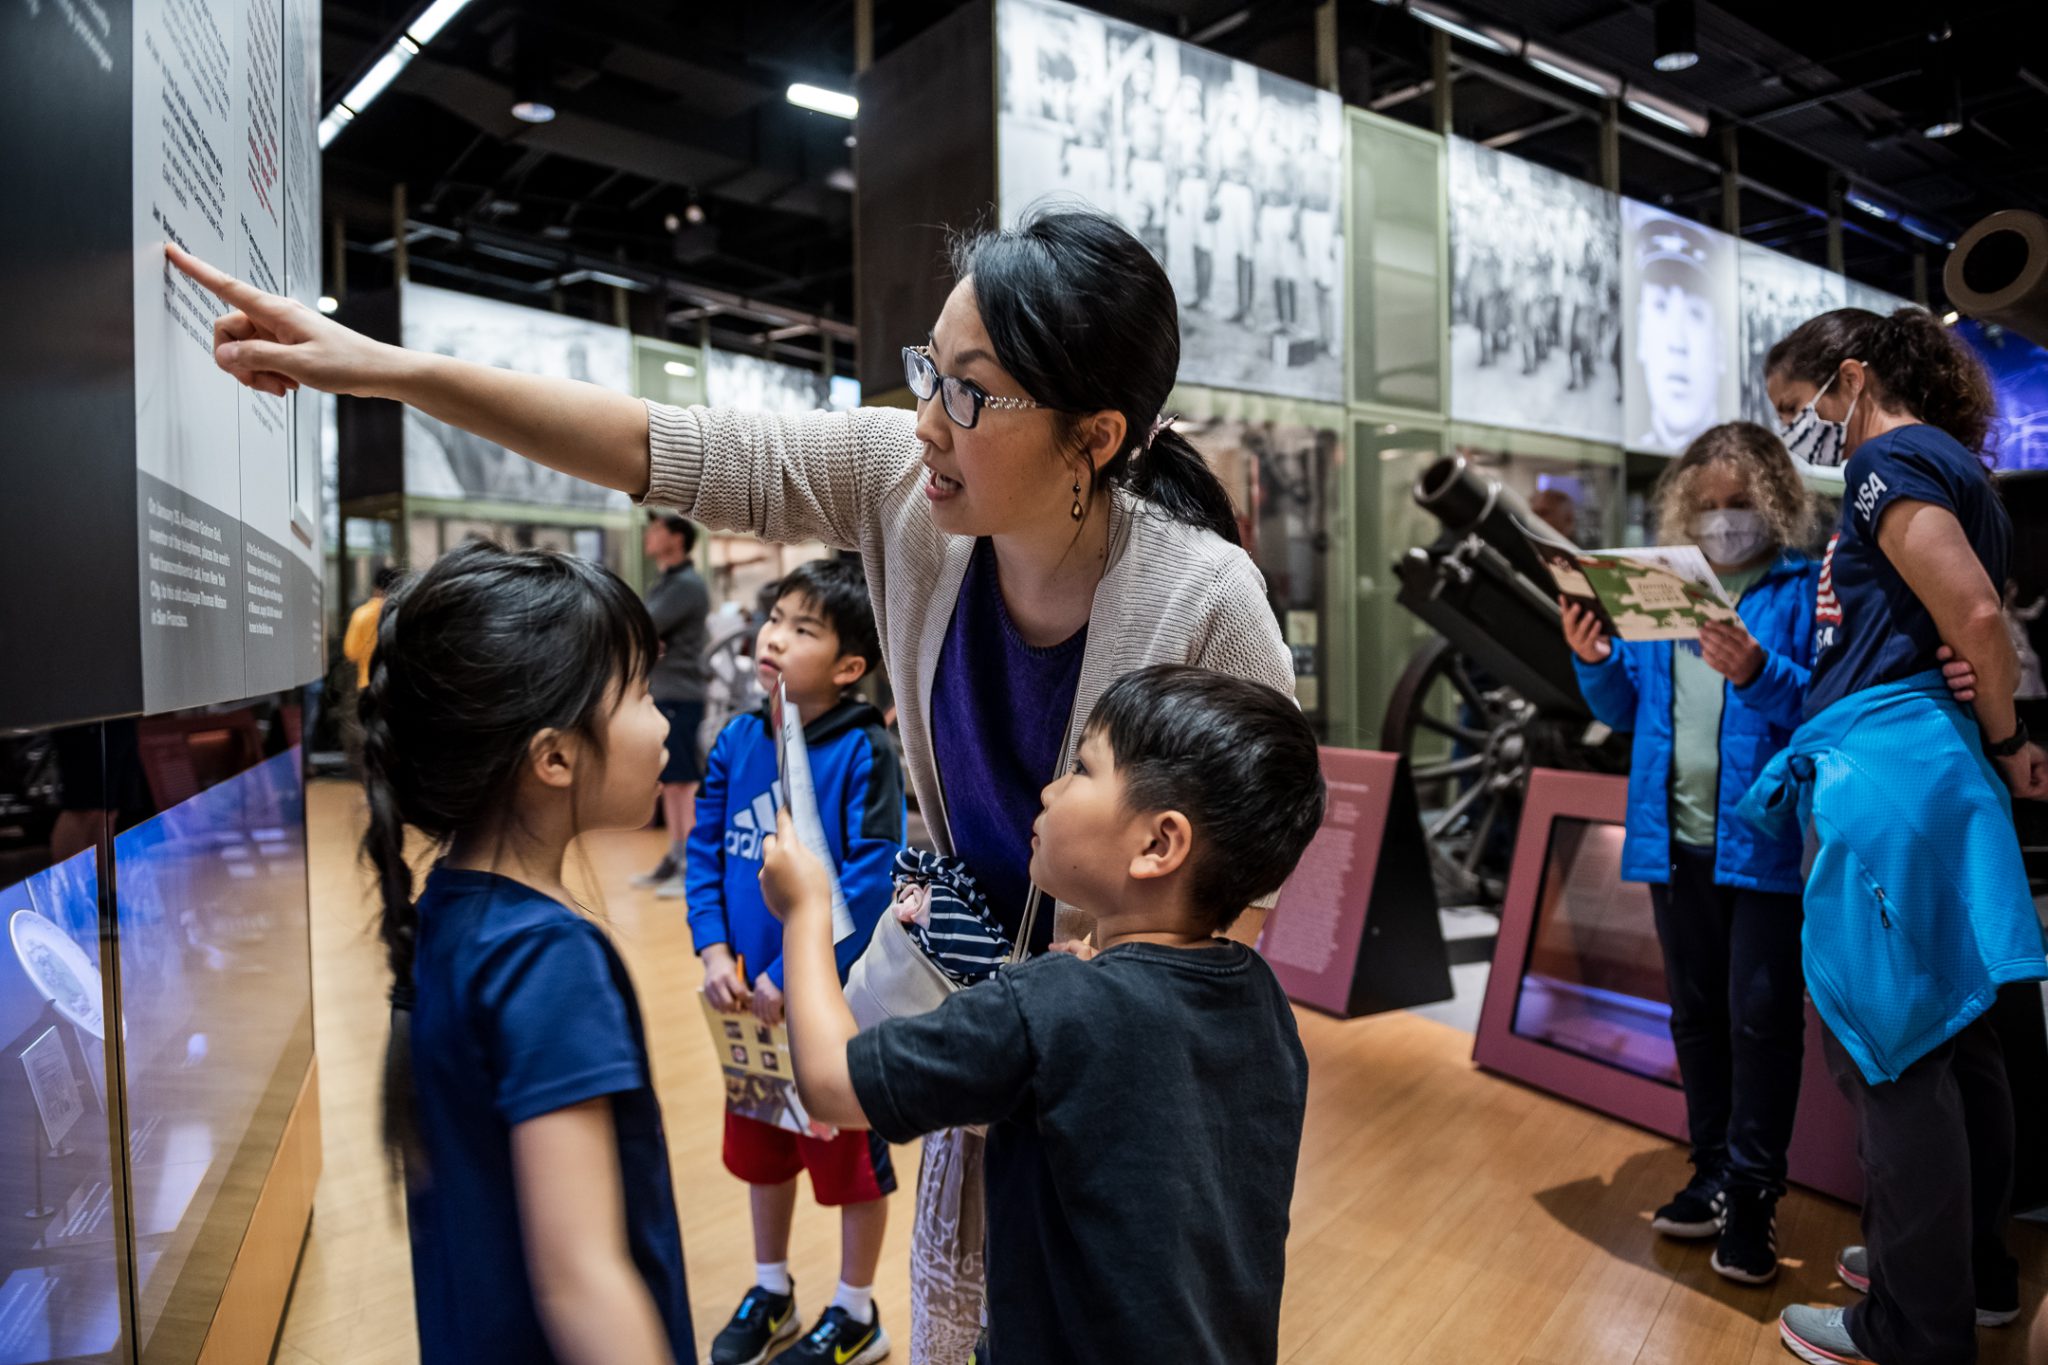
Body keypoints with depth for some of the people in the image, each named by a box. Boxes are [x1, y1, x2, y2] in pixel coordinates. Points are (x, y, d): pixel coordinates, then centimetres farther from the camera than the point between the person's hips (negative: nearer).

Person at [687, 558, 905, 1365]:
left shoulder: (863, 752, -18)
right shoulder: (739, 740, -2)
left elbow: (874, 879, -22)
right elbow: (705, 849, 3)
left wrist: (797, 974, -21)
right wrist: (715, 949, -9)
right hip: (754, 988, 6)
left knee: (849, 1153, 12)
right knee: (761, 1143, 22)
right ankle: (770, 1292, 45)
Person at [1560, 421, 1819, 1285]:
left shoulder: (1804, 588, -3)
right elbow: (1626, 712, 11)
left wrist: (1757, 673, -28)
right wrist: (1595, 663, -7)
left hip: (1765, 840, -5)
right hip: (1676, 840, 5)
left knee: (1761, 1015, 0)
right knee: (1696, 1013, 14)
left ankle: (1751, 1197, 13)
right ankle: (1714, 1174, 29)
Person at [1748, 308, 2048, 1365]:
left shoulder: (1892, 461, -9)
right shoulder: (1954, 465, 20)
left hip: (1888, 765, -10)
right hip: (1937, 766, 10)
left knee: (1883, 1038, -3)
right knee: (1946, 1031, 17)